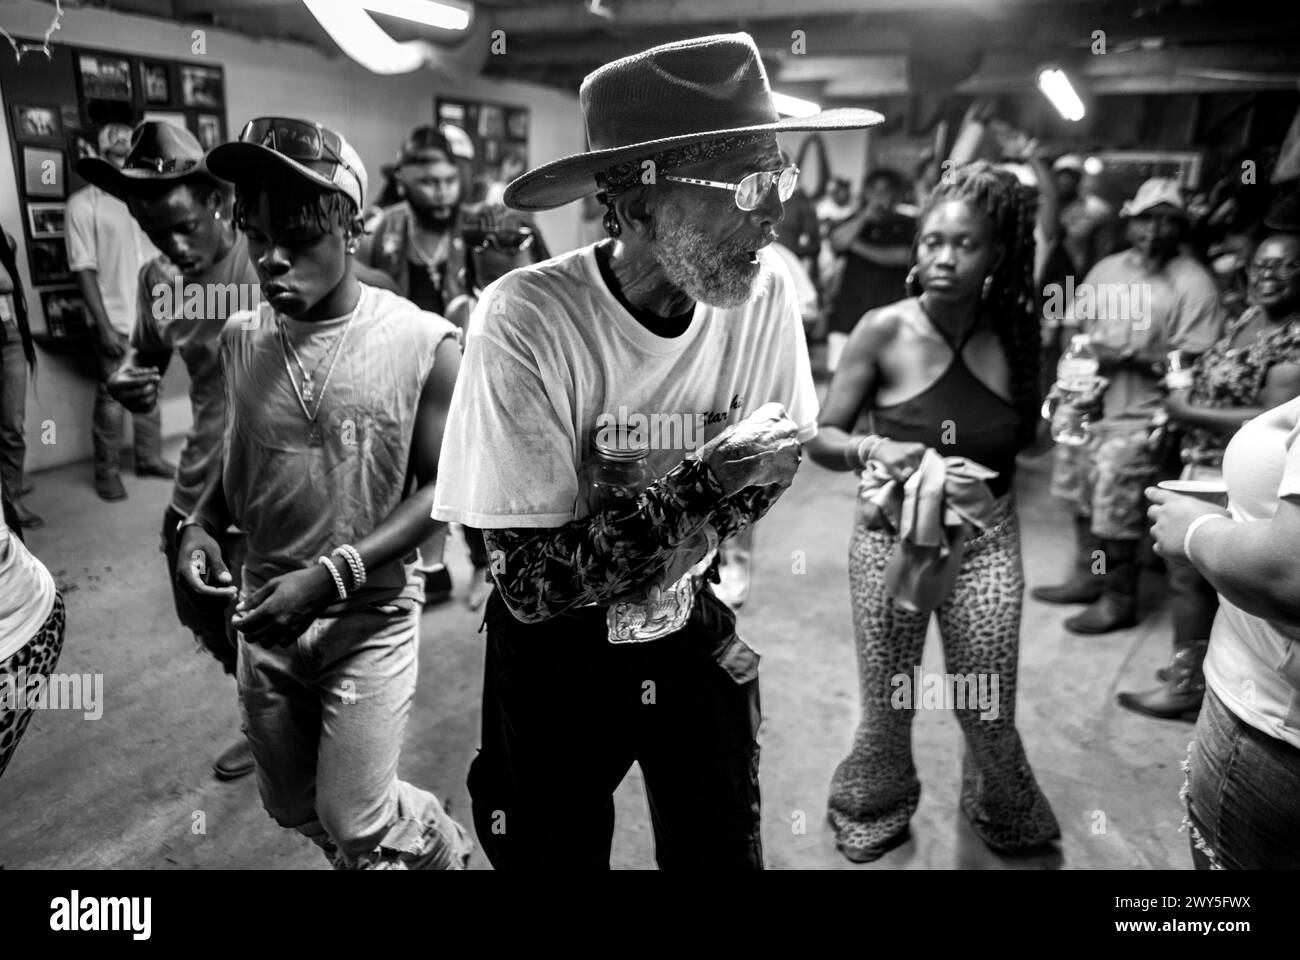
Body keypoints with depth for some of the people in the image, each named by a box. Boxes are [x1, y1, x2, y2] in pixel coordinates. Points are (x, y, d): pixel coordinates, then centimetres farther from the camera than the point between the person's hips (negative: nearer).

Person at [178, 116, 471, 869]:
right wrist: (202, 524, -7)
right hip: (267, 615, 5)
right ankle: (410, 836, 50)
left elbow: (439, 488, -14)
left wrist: (333, 574, -22)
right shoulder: (241, 337, -2)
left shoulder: (424, 344, -17)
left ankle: (443, 850, 35)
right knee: (294, 808, 21)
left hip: (370, 616, -5)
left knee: (355, 823, 2)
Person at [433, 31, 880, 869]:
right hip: (556, 656, -3)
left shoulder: (766, 291, -15)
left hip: (693, 634, 4)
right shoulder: (526, 320, -28)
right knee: (557, 853, 19)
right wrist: (705, 482, -26)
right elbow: (533, 584, -26)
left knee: (727, 852, 21)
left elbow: (773, 468, -2)